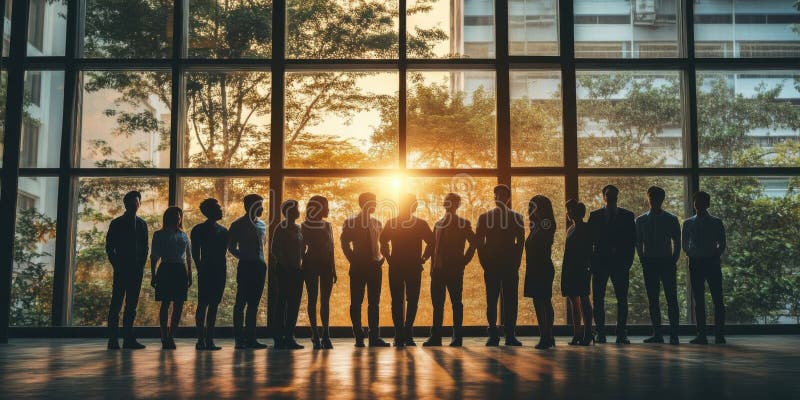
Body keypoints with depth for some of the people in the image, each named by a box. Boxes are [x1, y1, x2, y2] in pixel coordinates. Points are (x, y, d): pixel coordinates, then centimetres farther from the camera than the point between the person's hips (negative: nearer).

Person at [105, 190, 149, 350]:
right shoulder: (116, 223, 6)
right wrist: (116, 265, -4)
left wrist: (141, 265, 3)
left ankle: (129, 339, 6)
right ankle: (113, 340, -4)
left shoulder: (142, 224, 14)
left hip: (136, 270, 3)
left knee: (132, 305, 4)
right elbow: (109, 247, 4)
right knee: (116, 304, -5)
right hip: (121, 270, -3)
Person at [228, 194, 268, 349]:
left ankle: (250, 338, 10)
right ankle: (239, 339, -3)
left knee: (254, 303, 7)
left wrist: (261, 261, 10)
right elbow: (232, 247, 3)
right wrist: (244, 258, -1)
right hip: (245, 267, -6)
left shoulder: (262, 225, 15)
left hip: (259, 266, 6)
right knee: (241, 303, -5)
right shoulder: (238, 225, 0)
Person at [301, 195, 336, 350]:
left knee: (325, 300, -1)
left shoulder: (327, 225, 13)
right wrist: (303, 265, -8)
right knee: (312, 299, -2)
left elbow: (331, 249, 12)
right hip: (310, 264, -3)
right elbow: (302, 248, 0)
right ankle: (315, 335, 0)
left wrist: (333, 269, 8)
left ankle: (325, 334, -1)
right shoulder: (305, 226, 1)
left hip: (326, 265, 4)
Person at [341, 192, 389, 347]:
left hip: (374, 266, 4)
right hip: (358, 267, -4)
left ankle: (374, 336, 5)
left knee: (374, 302, 3)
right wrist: (354, 261, -6)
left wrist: (381, 258, 5)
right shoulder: (351, 222, 1)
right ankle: (359, 337, 5)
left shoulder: (377, 223, 14)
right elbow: (345, 243, -1)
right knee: (356, 302, -1)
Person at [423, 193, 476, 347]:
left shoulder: (463, 223, 4)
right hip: (438, 270, 4)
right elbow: (434, 247, 17)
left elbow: (473, 242, 0)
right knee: (437, 304, 3)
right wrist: (433, 266, 8)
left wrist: (464, 261, -4)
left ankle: (457, 337, 5)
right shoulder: (438, 224, 17)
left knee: (456, 303, 0)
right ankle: (435, 337, 7)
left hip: (455, 270, -4)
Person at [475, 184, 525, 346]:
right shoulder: (484, 217, 10)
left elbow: (520, 242, 5)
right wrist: (484, 262, -2)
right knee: (491, 300, -1)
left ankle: (510, 335, 1)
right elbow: (479, 242, 6)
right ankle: (493, 335, 2)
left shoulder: (516, 217, 9)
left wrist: (516, 262, -4)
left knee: (510, 300, -2)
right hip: (491, 265, 0)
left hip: (510, 265, 0)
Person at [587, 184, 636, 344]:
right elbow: (590, 239, 6)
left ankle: (621, 334, 3)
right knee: (598, 299, -1)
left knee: (622, 299, -1)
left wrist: (628, 259, -2)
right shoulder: (595, 216, 9)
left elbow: (632, 240, 7)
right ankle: (600, 333, 5)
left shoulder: (627, 216, 9)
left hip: (620, 263, 0)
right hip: (600, 262, 0)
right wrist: (591, 261, -2)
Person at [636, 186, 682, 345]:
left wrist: (673, 261, -3)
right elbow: (638, 243, 11)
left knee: (671, 299, -6)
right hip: (649, 264, 2)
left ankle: (674, 335, -4)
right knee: (652, 300, 4)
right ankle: (657, 334, 10)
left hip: (667, 263, -2)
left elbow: (677, 242, 5)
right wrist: (643, 260, 3)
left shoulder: (671, 219, 3)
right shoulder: (641, 220, 8)